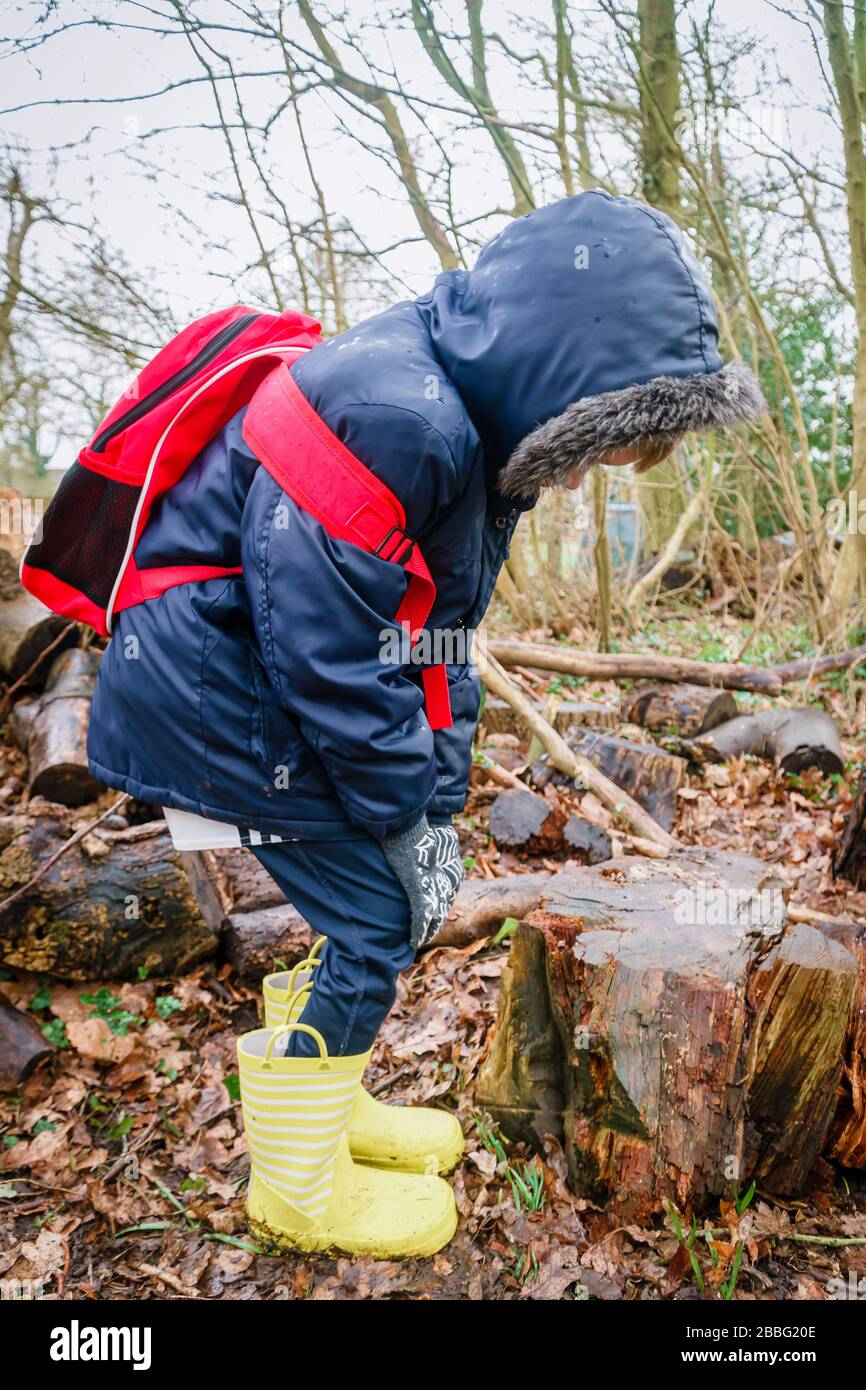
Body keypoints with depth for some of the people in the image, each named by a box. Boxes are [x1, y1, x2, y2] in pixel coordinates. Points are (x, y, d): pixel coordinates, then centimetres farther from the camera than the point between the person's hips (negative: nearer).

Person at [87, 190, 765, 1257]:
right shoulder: (391, 420, -27)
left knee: (390, 902, 13)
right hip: (214, 679, -9)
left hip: (259, 677, 9)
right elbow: (328, 659, -26)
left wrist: (437, 811, 5)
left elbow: (437, 641, 8)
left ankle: (330, 1108, 34)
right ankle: (297, 1190, 18)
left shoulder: (473, 434, 5)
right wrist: (405, 821, -13)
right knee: (372, 921, -3)